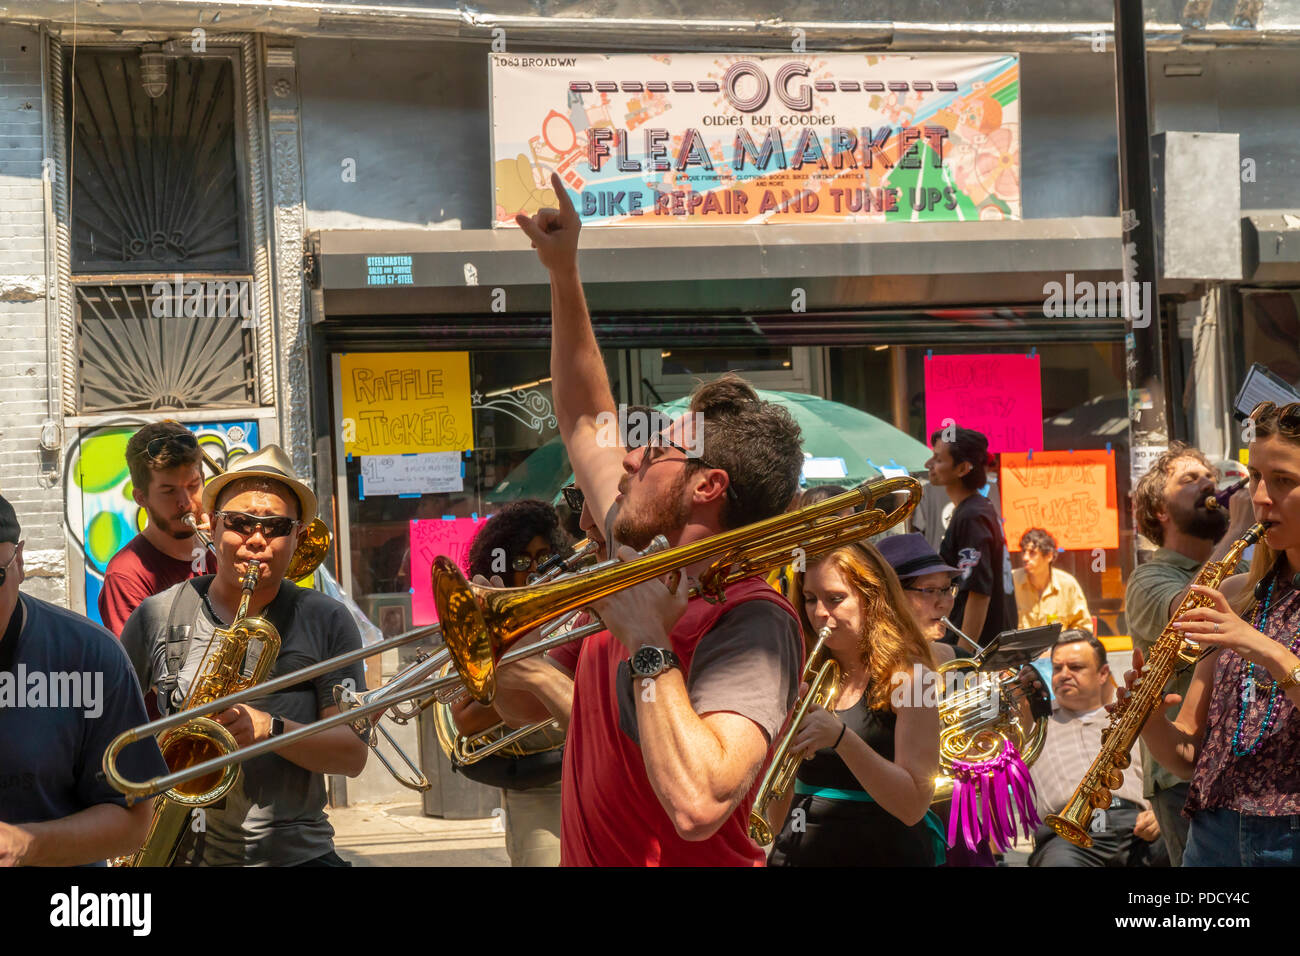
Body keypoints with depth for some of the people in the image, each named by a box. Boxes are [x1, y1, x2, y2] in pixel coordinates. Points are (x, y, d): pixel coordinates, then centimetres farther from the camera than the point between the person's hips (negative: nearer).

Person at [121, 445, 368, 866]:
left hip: (295, 853, -1)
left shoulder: (327, 621, 6)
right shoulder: (156, 616, 8)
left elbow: (353, 753, 1)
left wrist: (269, 728, -15)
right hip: (176, 855, 1)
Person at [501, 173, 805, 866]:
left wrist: (649, 644, -25)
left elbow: (698, 805, -35)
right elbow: (586, 423, 22)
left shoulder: (751, 625, -20)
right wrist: (563, 274, 20)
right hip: (585, 856, 7)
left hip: (678, 860, -7)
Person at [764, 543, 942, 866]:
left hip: (879, 852, -5)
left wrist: (841, 737, -26)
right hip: (797, 851, 5)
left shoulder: (908, 677, -6)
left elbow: (913, 807, -17)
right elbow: (775, 817, 7)